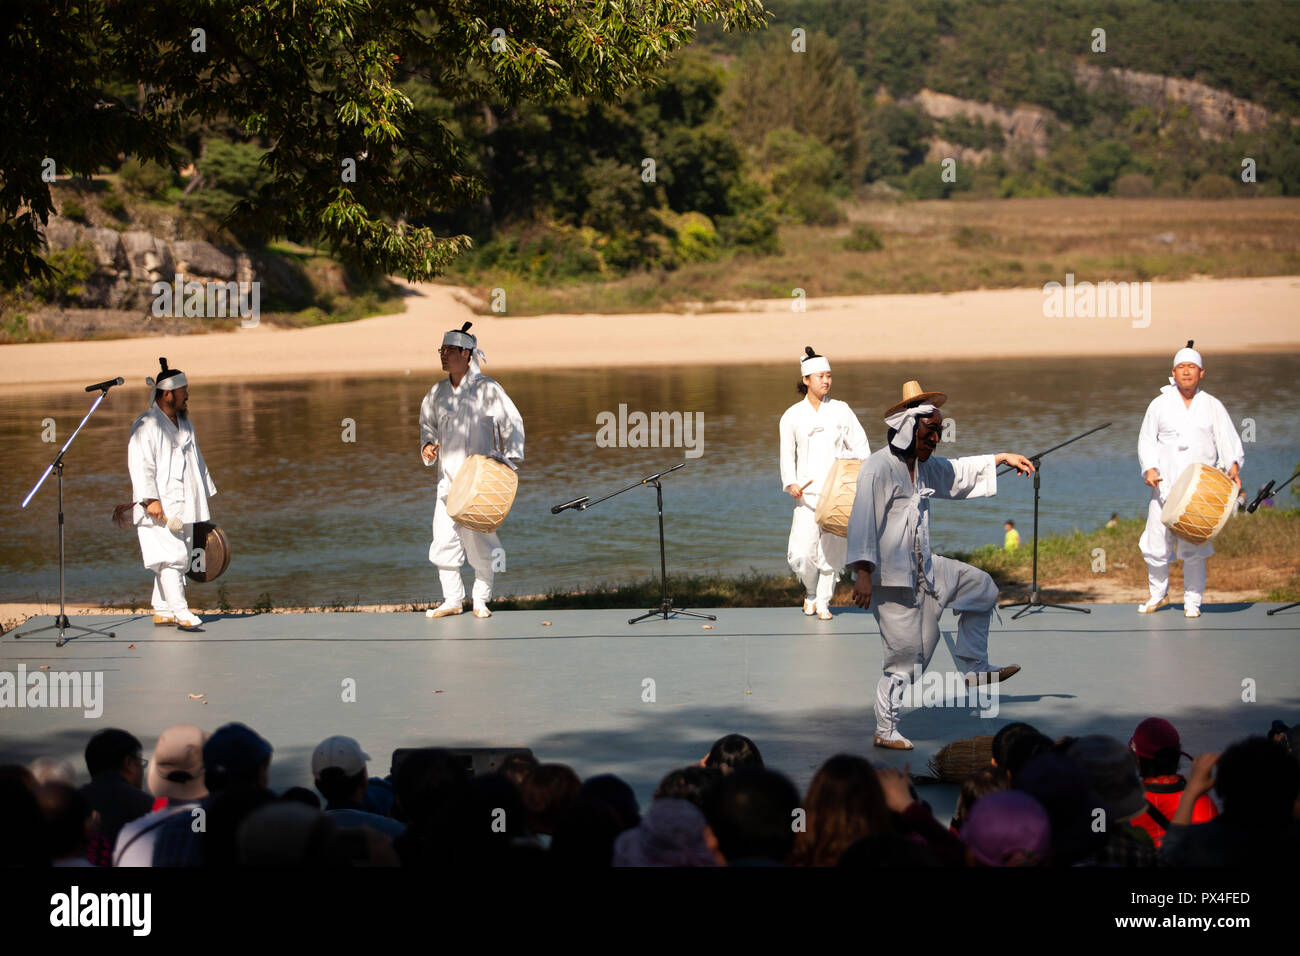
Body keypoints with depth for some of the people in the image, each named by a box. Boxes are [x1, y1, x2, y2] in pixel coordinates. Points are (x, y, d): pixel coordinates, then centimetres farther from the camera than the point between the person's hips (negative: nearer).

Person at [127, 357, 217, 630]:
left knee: (175, 560, 8)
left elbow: (196, 462, 28)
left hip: (182, 506, 8)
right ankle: (180, 611, -20)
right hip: (159, 509, -8)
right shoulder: (146, 426, -9)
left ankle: (162, 611, 14)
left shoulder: (184, 424, 19)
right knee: (170, 557, -15)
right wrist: (151, 499, -23)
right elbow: (141, 465, -16)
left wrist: (204, 496, 27)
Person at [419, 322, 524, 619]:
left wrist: (510, 457, -11)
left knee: (480, 539, -2)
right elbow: (427, 423, 21)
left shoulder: (487, 389, -6)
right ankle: (453, 599, 10)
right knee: (444, 537, -2)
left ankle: (481, 600, 13)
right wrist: (427, 445, 1)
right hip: (448, 477, 4)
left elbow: (512, 423, -3)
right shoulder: (437, 393, 9)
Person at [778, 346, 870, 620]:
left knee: (831, 551, 1)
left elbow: (860, 446, 6)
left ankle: (823, 602, 17)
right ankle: (810, 591, 19)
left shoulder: (841, 411, 6)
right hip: (808, 494, -1)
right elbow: (787, 454, 7)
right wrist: (791, 483, -10)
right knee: (802, 554, -10)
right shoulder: (793, 416, 6)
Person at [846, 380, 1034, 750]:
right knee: (904, 652, -8)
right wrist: (862, 572, -28)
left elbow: (958, 473, 30)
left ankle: (975, 667, 19)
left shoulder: (923, 466, 10)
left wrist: (1002, 458, 29)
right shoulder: (878, 469, -17)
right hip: (891, 575, -9)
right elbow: (863, 522, -22)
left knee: (980, 586, 15)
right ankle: (885, 730, 4)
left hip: (923, 570, 9)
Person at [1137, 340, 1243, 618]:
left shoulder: (1212, 406, 9)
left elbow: (1227, 440, 3)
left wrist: (1233, 466, -14)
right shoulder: (1160, 404, 10)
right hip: (1165, 486, 1)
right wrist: (1150, 468, -7)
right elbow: (1146, 439, 10)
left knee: (1194, 548, -4)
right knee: (1156, 545, 0)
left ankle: (1192, 600, 10)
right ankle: (1158, 594, 22)